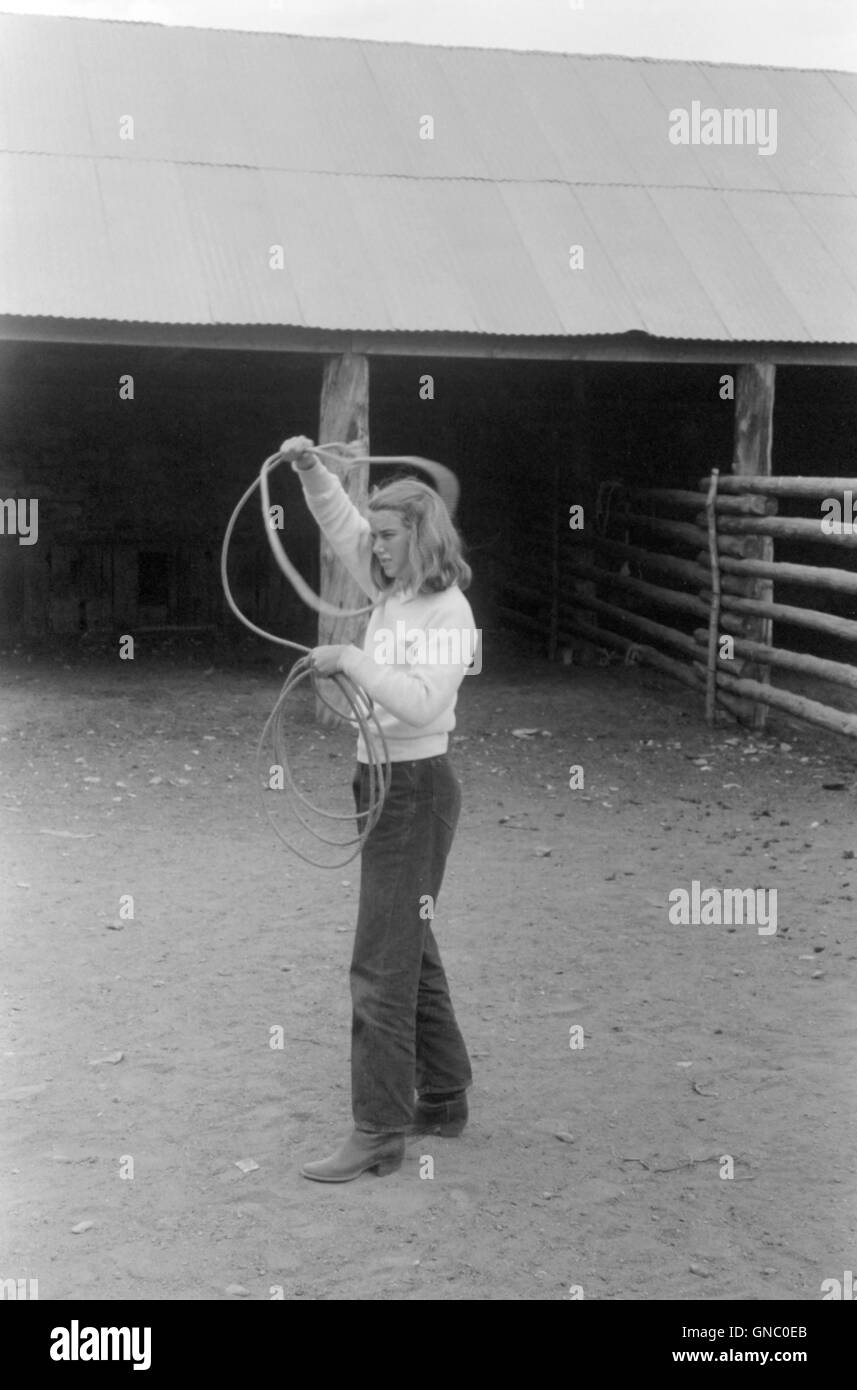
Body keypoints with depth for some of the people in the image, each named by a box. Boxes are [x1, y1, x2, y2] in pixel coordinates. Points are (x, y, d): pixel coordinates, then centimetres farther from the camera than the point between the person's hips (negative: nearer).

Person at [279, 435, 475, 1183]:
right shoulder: (397, 591, 8)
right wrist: (312, 470, 4)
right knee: (410, 950, 18)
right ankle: (443, 1098, 32)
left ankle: (378, 1135, 0)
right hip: (384, 782, 9)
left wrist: (352, 659, -22)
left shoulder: (448, 612, -17)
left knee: (382, 964, -7)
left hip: (415, 789, -9)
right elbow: (342, 524, 18)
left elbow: (421, 701, -29)